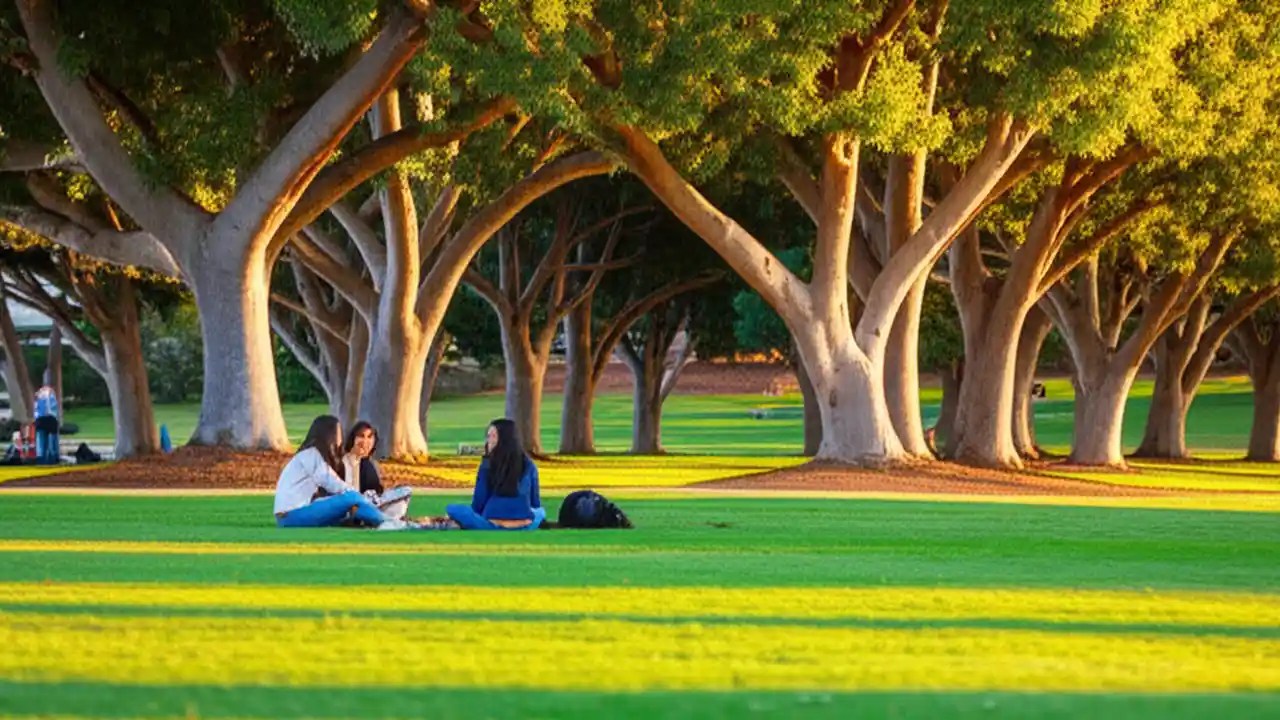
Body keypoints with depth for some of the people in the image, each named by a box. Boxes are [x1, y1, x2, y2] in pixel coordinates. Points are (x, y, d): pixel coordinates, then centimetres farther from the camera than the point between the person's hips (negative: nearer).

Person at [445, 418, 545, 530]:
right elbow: (535, 503, 16)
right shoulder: (529, 465, 7)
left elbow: (479, 502, 2)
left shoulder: (487, 464, -2)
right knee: (540, 512, 37)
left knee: (452, 509, 10)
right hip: (524, 528, 4)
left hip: (493, 526, -4)